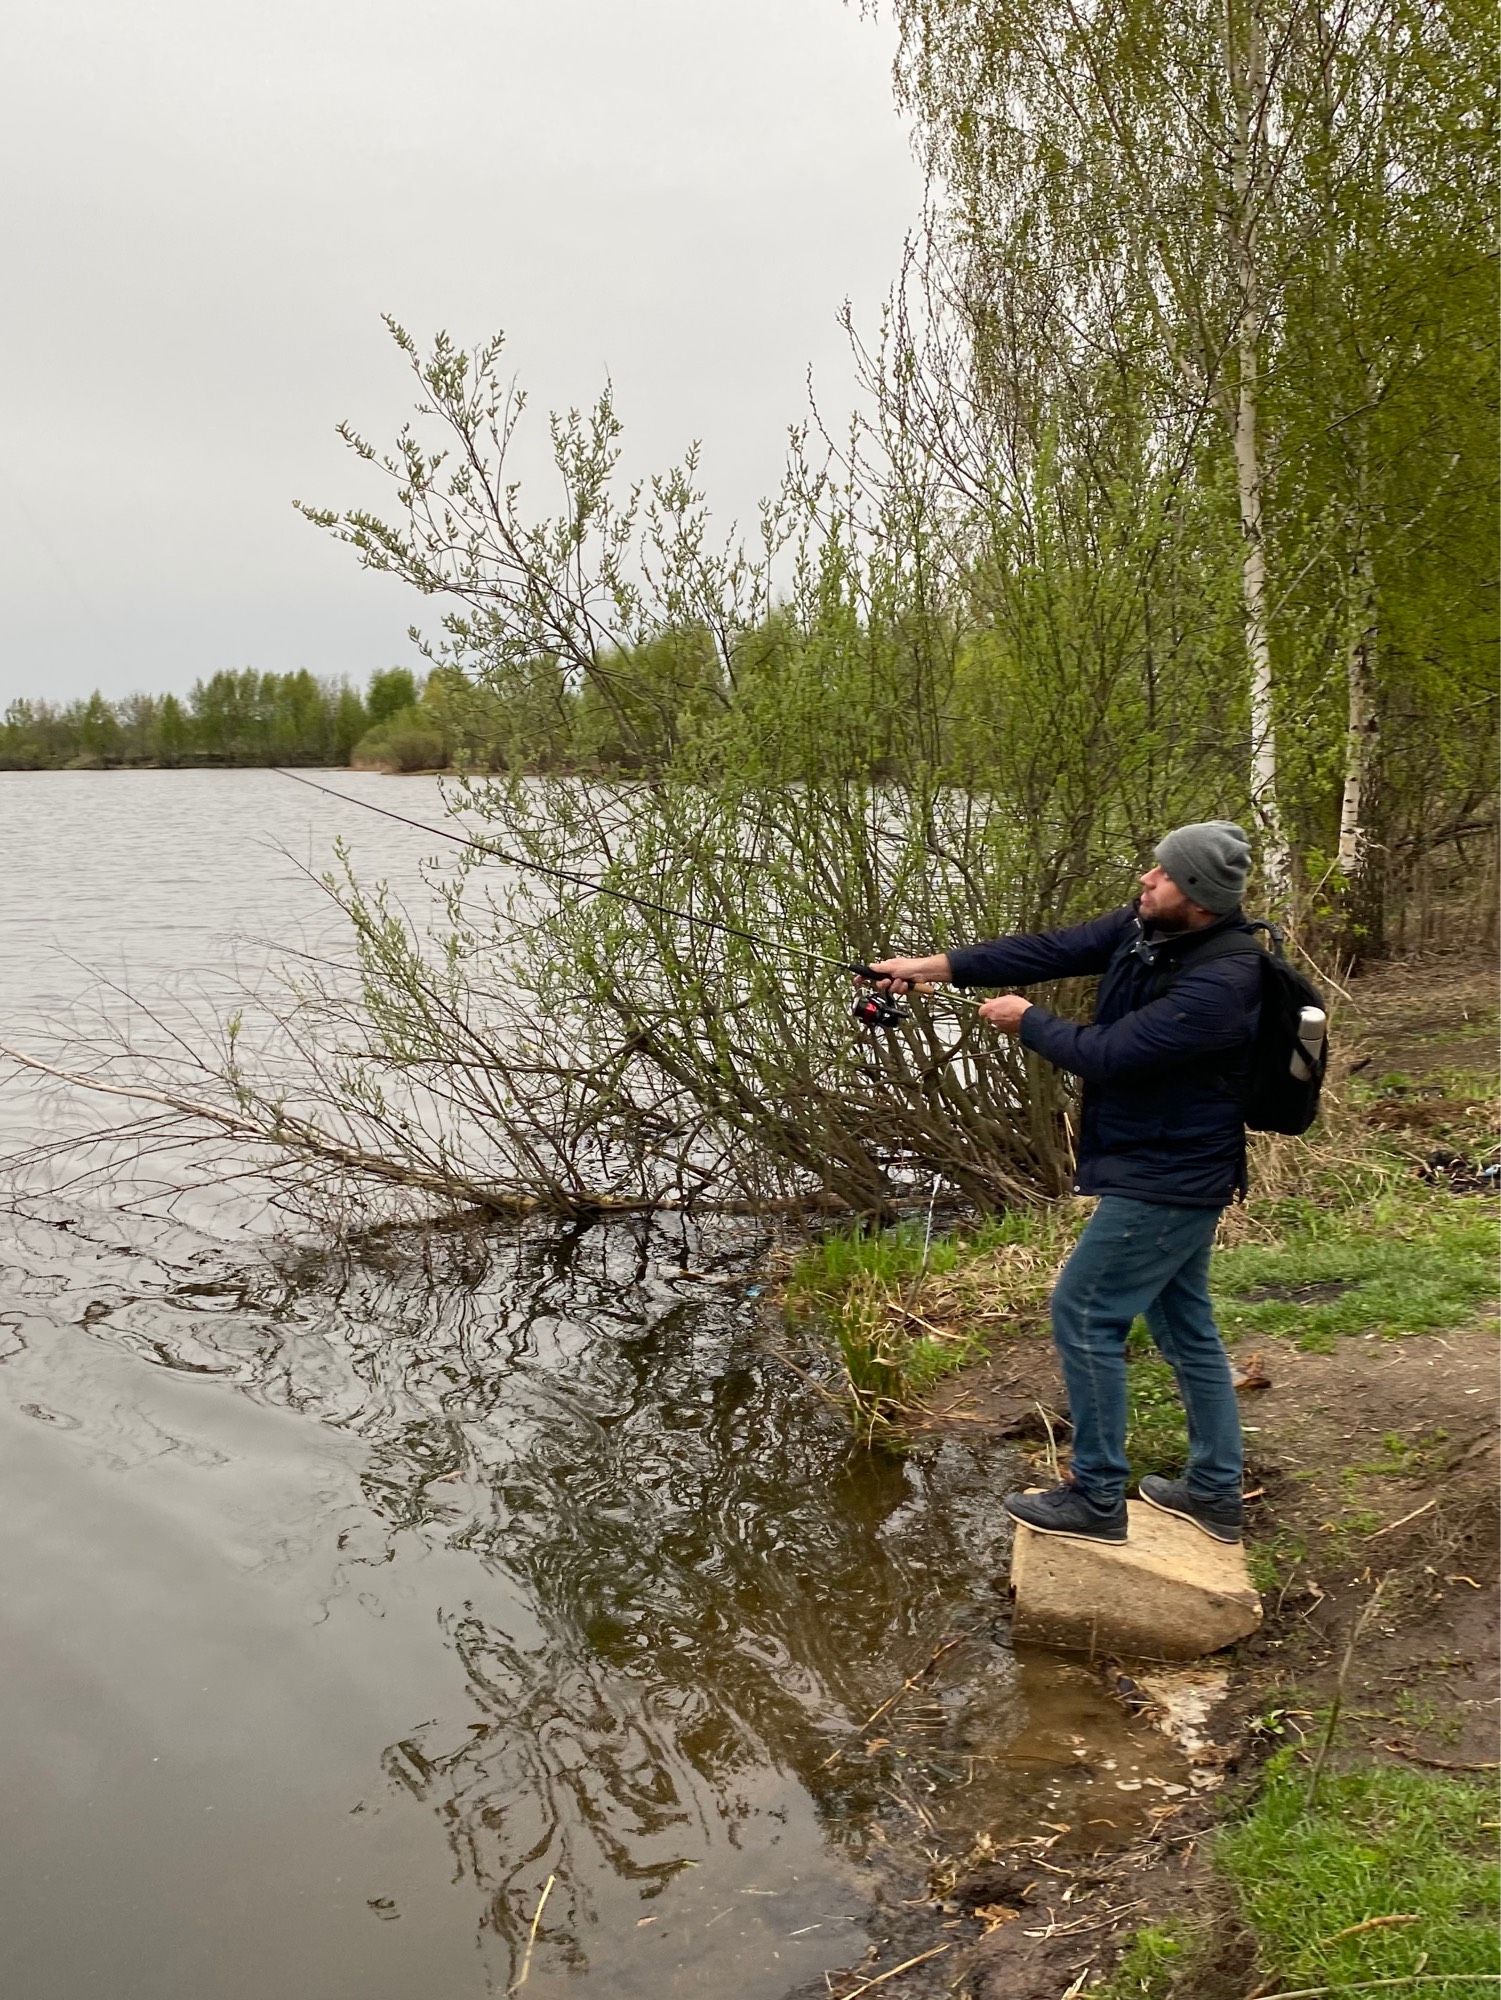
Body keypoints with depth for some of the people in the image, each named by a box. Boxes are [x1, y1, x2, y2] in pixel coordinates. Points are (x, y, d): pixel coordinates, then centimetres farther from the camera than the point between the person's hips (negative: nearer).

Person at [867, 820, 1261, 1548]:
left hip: (1164, 1182, -9)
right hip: (1170, 1169, 9)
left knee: (1084, 1314, -2)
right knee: (1185, 1325, 17)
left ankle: (1096, 1500, 9)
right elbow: (1052, 950, -3)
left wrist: (1027, 1022, -10)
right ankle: (1215, 1492, 30)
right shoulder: (1145, 927, -3)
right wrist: (935, 966, -9)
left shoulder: (1221, 983, -29)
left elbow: (1106, 1055, -27)